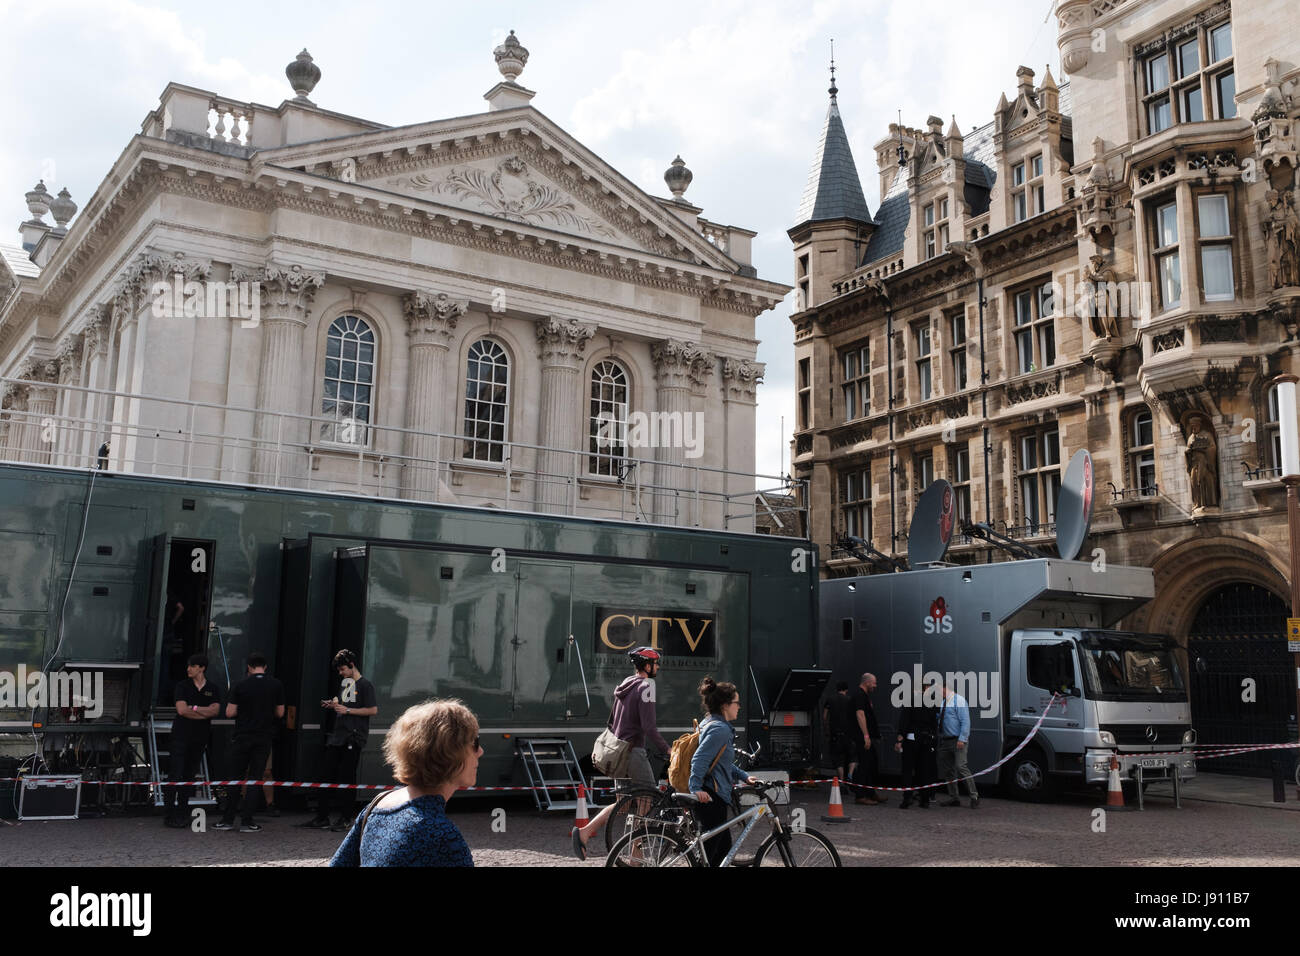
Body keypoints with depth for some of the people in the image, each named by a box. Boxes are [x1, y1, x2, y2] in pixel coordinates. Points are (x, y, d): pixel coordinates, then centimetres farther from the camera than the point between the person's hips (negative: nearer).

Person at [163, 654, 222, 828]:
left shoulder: (213, 689, 7)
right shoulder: (182, 686, 2)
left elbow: (215, 710, -7)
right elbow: (181, 710, -10)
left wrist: (194, 708, -11)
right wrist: (205, 713, -8)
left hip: (200, 738, 2)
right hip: (180, 736, -2)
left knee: (189, 777, 7)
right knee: (175, 776, -8)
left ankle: (182, 813, 13)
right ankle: (170, 815, -7)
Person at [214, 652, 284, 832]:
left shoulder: (240, 686, -5)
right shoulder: (277, 686, -1)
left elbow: (229, 713, -5)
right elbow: (280, 713, 4)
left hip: (242, 737, 0)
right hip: (264, 737, 1)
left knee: (235, 778, 9)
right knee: (254, 779, 4)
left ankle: (228, 820, 12)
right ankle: (246, 822, 2)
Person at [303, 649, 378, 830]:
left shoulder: (365, 685, -5)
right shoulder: (344, 685, 20)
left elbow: (373, 710, -12)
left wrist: (347, 710, -13)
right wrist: (333, 706, 9)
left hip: (353, 738, -8)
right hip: (337, 737, 8)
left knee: (346, 778, -5)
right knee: (329, 776, 5)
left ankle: (345, 818, 3)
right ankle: (322, 817, 9)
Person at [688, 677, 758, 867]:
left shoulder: (711, 724, 16)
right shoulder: (720, 729, -17)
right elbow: (700, 759, -26)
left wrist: (744, 776, 19)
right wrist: (696, 789, -32)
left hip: (712, 796, 11)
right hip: (712, 796, -11)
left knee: (724, 845, 17)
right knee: (708, 851, -5)